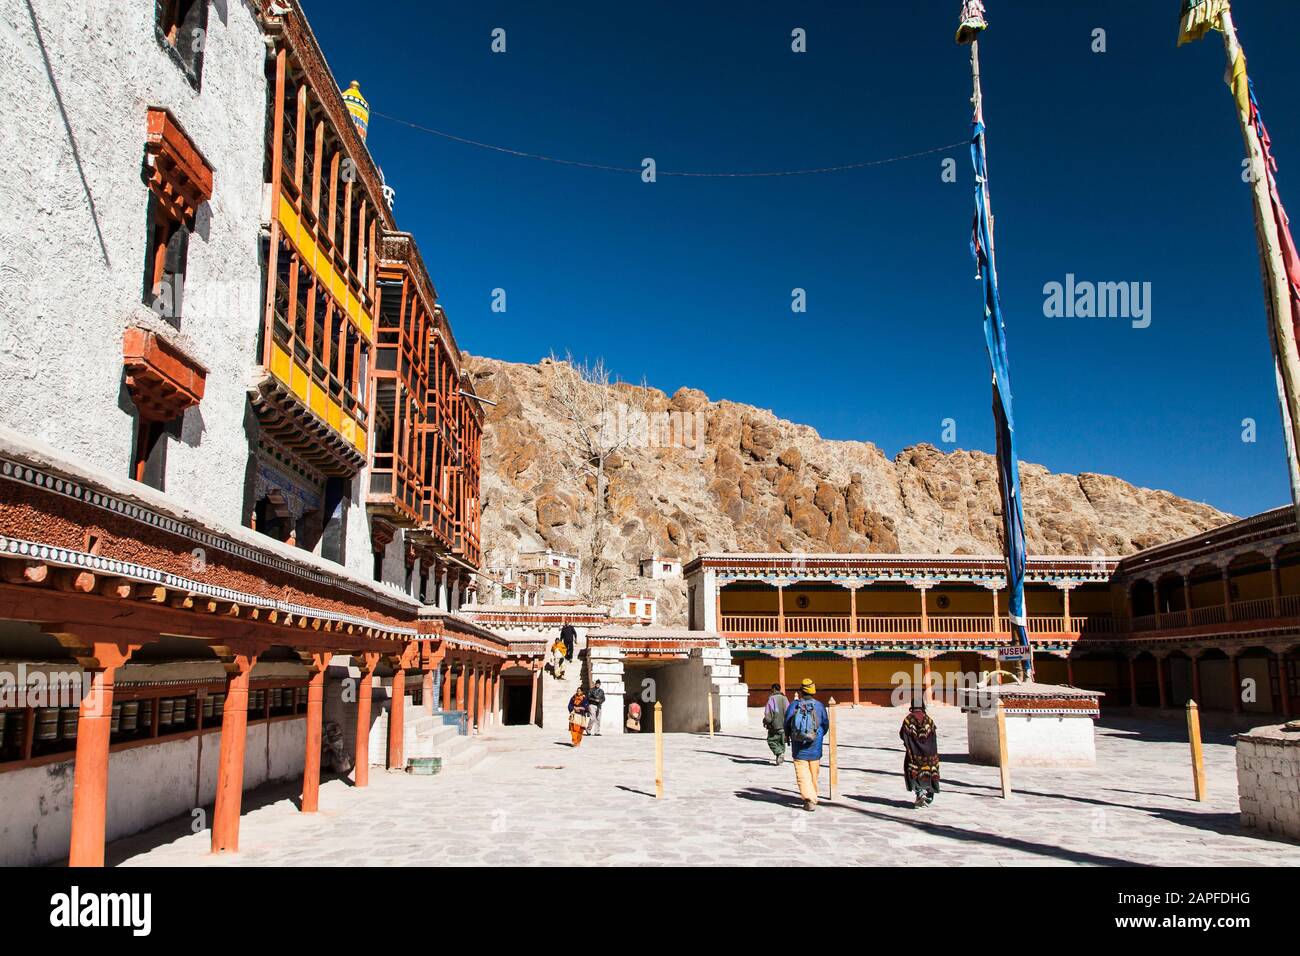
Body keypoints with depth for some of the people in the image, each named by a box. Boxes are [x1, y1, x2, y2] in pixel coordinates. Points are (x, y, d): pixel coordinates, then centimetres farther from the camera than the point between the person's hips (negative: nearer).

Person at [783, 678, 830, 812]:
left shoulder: (793, 705, -7)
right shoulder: (819, 705, -2)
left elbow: (787, 724, 0)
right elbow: (826, 725, 6)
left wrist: (788, 737, 20)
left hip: (798, 748, -2)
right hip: (815, 747, 2)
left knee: (803, 774, -2)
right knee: (814, 774, 17)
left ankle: (809, 800, -15)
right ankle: (813, 797, 30)